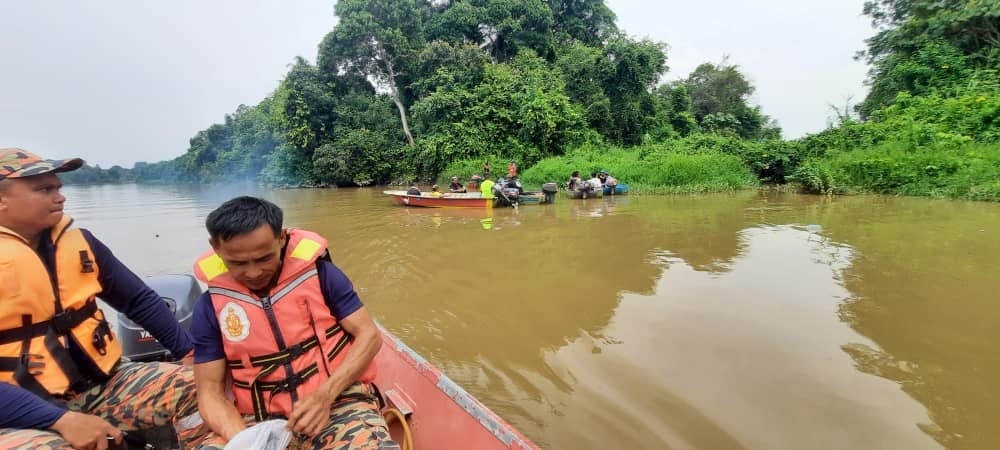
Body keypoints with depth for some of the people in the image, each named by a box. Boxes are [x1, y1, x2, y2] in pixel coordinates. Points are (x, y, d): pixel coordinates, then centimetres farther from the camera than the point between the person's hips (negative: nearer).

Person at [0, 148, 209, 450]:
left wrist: (191, 353, 8)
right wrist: (63, 420, -24)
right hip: (24, 411, -4)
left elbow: (139, 300, 12)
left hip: (103, 384, 5)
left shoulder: (78, 241, 4)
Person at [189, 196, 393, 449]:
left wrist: (325, 395, -16)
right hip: (262, 420, 1)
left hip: (338, 401, -1)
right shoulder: (210, 306, 1)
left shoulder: (320, 273, -5)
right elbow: (210, 391, 4)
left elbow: (369, 335, -3)